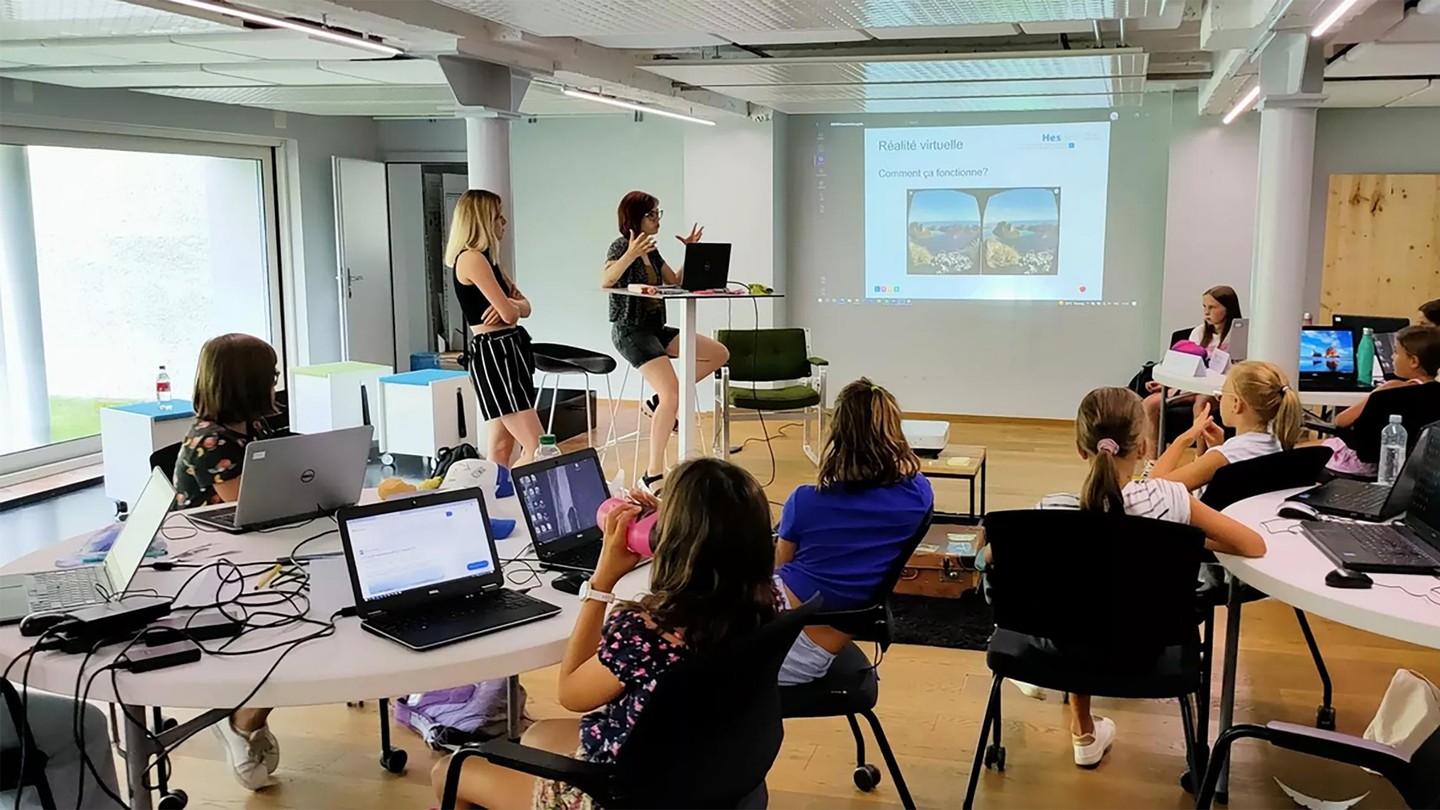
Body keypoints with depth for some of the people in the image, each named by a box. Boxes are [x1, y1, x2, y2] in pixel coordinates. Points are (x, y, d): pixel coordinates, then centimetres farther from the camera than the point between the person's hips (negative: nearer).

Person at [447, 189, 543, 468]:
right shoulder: (471, 258, -13)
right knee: (537, 448, -13)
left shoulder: (486, 258, 18)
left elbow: (524, 306, 15)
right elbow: (509, 314, -18)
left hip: (509, 350, 10)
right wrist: (510, 306, 6)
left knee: (501, 450, 10)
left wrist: (511, 305, -8)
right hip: (494, 353, -10)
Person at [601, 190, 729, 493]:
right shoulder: (621, 246, -10)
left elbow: (676, 282, 20)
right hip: (630, 331, -9)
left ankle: (659, 402, 6)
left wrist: (691, 253, 10)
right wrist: (630, 255, -41)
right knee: (672, 393, -24)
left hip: (655, 329, 9)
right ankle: (653, 474, -19)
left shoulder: (651, 250, 13)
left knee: (719, 354, 4)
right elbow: (605, 281, -27)